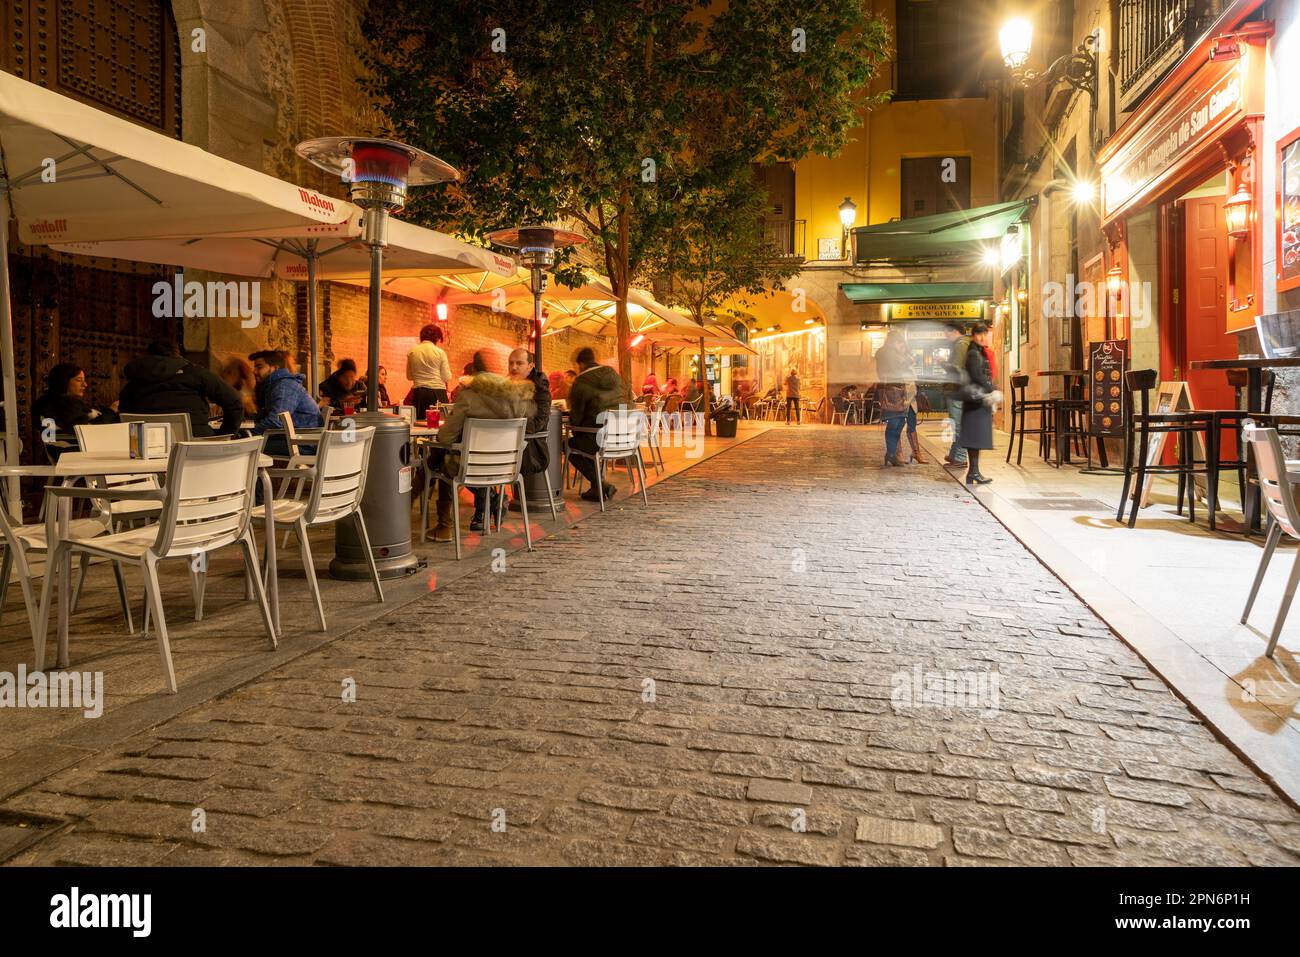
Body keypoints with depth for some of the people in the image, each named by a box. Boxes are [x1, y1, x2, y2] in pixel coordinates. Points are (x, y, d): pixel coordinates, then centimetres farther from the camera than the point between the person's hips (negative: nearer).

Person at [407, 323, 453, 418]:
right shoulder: (440, 352, -4)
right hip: (437, 391, -3)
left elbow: (409, 376, 13)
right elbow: (447, 378, -3)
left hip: (419, 393, 3)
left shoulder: (412, 352, 5)